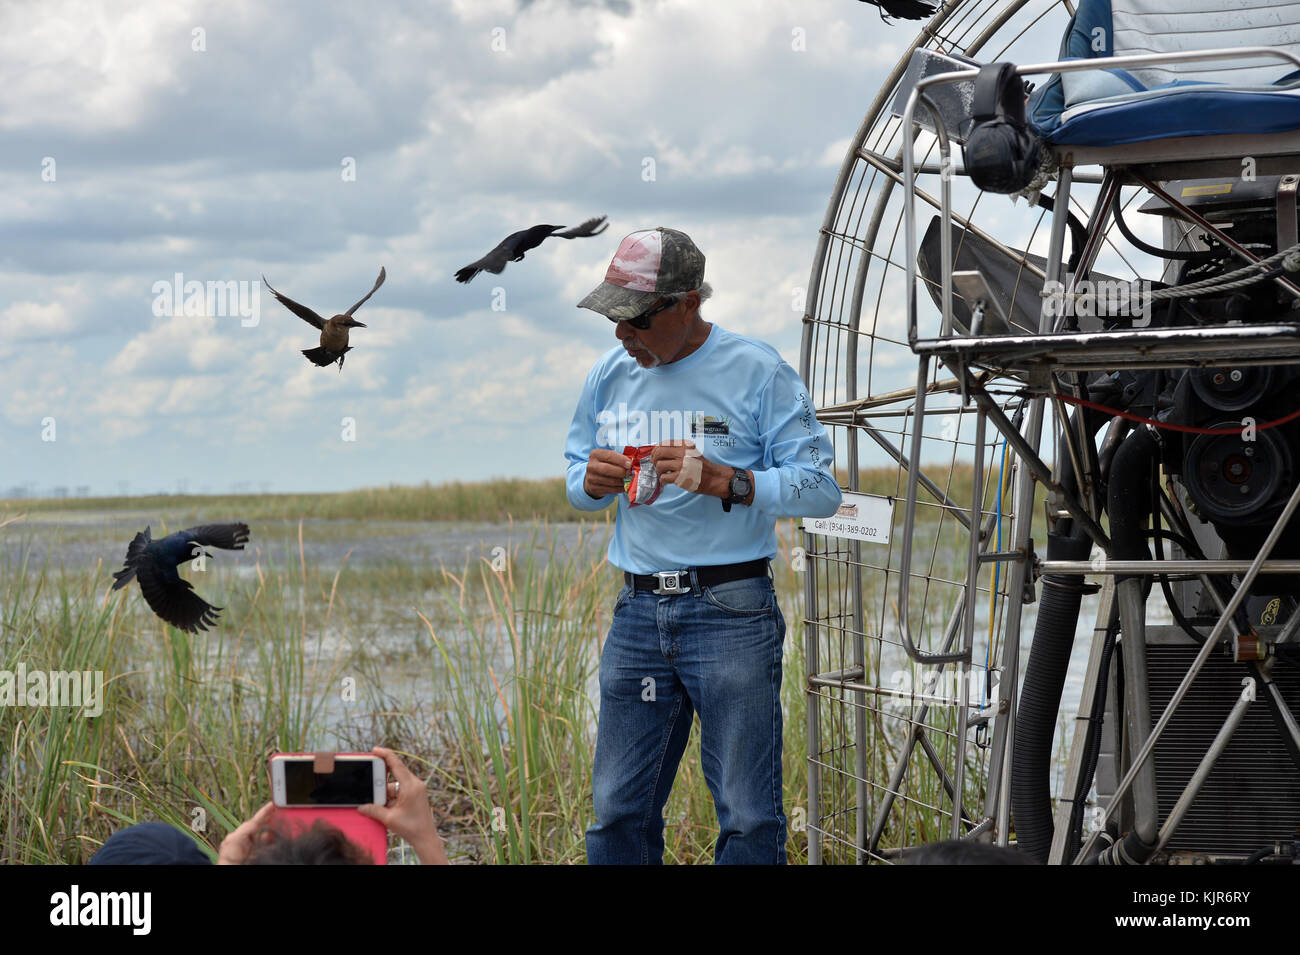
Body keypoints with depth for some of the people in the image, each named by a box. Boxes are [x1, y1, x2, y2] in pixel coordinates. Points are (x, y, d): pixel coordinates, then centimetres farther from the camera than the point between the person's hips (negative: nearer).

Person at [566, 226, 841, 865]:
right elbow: (574, 481, 20)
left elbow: (820, 489, -10)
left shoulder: (756, 372, -5)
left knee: (748, 817, -2)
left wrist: (723, 481, -21)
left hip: (730, 613, -5)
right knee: (618, 812, 7)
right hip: (638, 613, 5)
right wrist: (593, 481, -3)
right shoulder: (609, 375, 11)